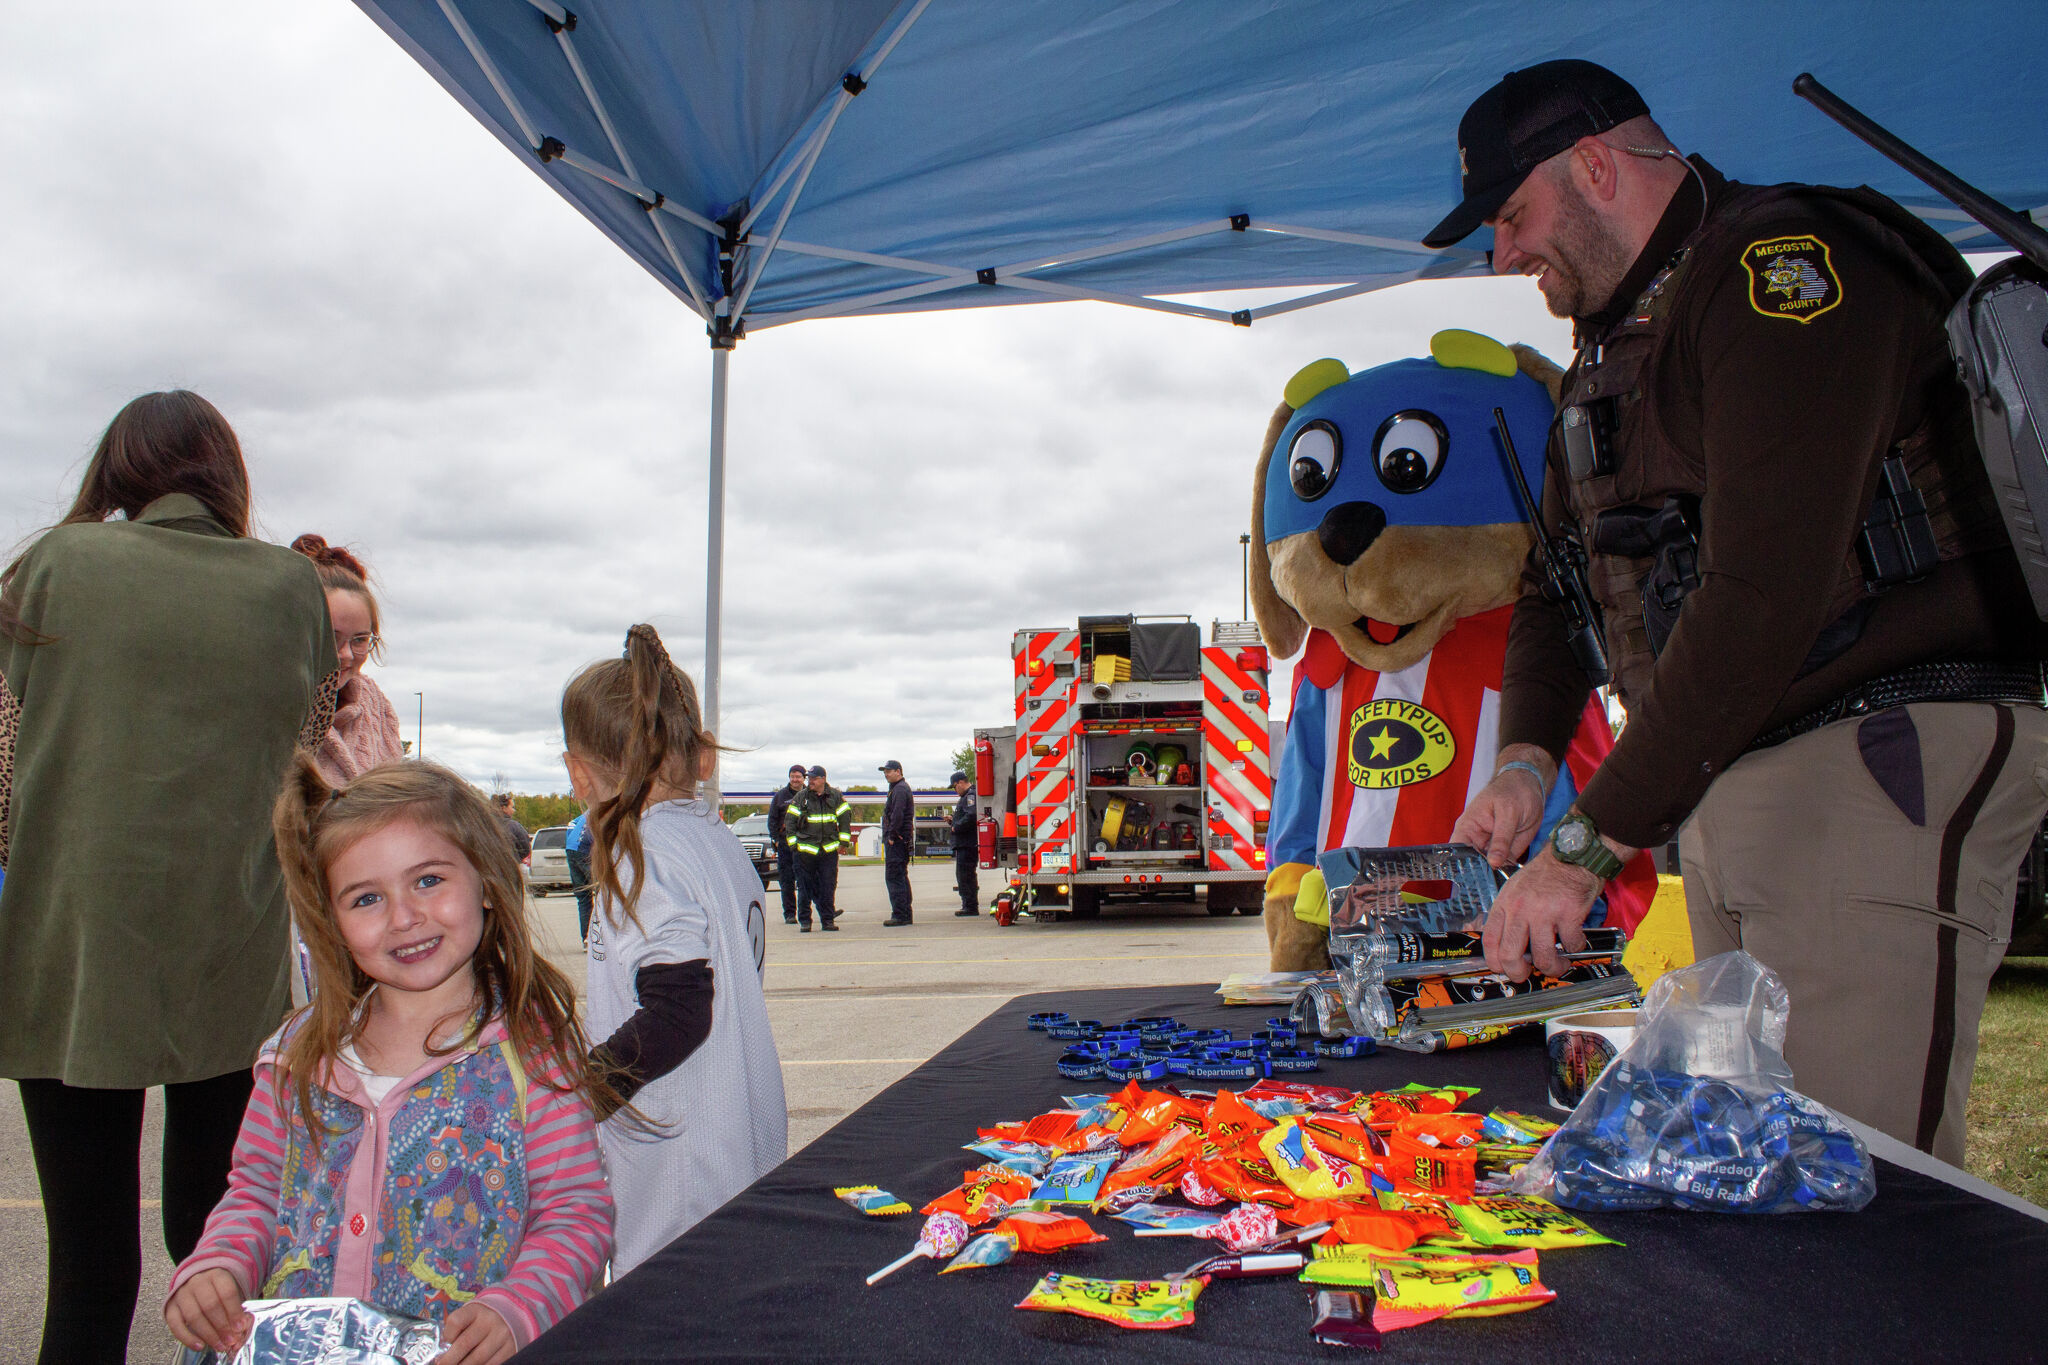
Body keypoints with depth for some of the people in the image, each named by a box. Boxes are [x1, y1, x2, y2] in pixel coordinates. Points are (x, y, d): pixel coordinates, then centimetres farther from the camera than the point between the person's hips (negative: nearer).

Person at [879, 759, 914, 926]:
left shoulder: (900, 789, -13)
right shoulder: (899, 788, 21)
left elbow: (897, 814, -23)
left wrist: (892, 836, -20)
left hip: (896, 840, -11)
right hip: (901, 840, 11)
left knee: (893, 877, -10)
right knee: (901, 877, 14)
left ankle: (899, 915, -12)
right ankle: (905, 914, 18)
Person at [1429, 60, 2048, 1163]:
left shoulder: (1785, 264, -14)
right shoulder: (1613, 346, 19)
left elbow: (1764, 593, -24)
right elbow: (1557, 571, 20)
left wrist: (1587, 845, -22)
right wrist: (1524, 759, 2)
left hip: (1884, 763, -9)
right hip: (1725, 784, 9)